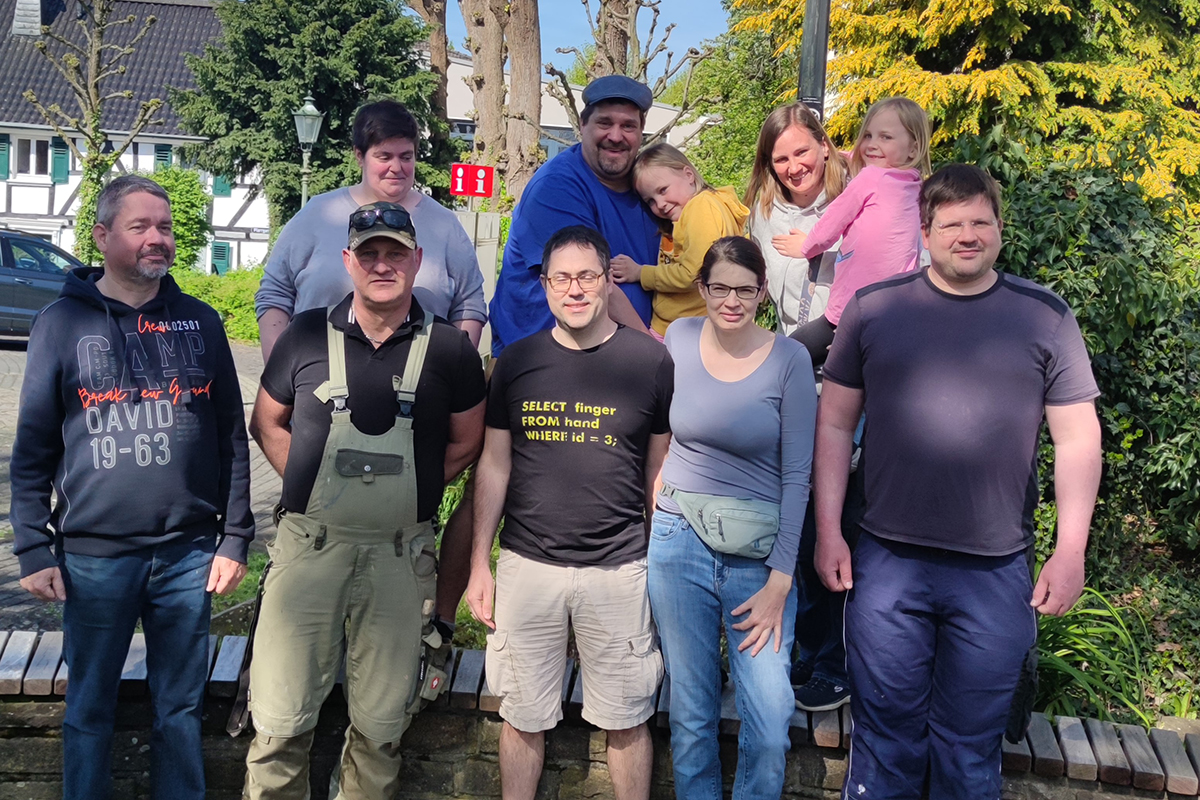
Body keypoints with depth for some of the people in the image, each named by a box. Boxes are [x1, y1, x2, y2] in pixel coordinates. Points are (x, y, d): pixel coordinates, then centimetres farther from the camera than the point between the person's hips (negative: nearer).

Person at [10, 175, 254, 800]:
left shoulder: (200, 322, 6)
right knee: (90, 707, 13)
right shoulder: (62, 322, 0)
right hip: (94, 555, -1)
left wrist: (235, 538, 3)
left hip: (190, 552, 1)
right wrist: (33, 549, -4)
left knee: (181, 707, 12)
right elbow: (33, 449, 0)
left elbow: (233, 438, 7)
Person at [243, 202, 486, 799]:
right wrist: (309, 485, 4)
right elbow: (266, 422, 14)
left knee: (381, 721, 11)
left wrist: (408, 488, 4)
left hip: (401, 553, 0)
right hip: (310, 544, 0)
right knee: (280, 715, 3)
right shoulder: (307, 334, 3)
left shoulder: (448, 349, 0)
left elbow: (466, 442, 11)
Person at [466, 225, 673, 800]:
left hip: (617, 569, -1)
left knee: (626, 721, 9)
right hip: (527, 566, 2)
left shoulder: (649, 360, -1)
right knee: (523, 718, 12)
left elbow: (660, 471, 4)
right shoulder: (516, 362, 3)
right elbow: (494, 466, 7)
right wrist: (479, 563, 4)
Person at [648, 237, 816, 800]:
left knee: (770, 723, -5)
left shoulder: (789, 359, -5)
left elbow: (796, 474, -5)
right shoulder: (680, 338, 1)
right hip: (680, 540, 2)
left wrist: (781, 580, -8)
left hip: (760, 550, -2)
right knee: (690, 714, 10)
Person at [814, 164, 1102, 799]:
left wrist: (1070, 552, -3)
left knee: (972, 747, 14)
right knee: (885, 736, 12)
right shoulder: (872, 309, 2)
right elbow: (834, 424, 5)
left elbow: (1077, 437, 3)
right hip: (887, 563, 0)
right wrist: (828, 531, 1)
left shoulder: (1045, 316, 2)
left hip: (998, 574, 0)